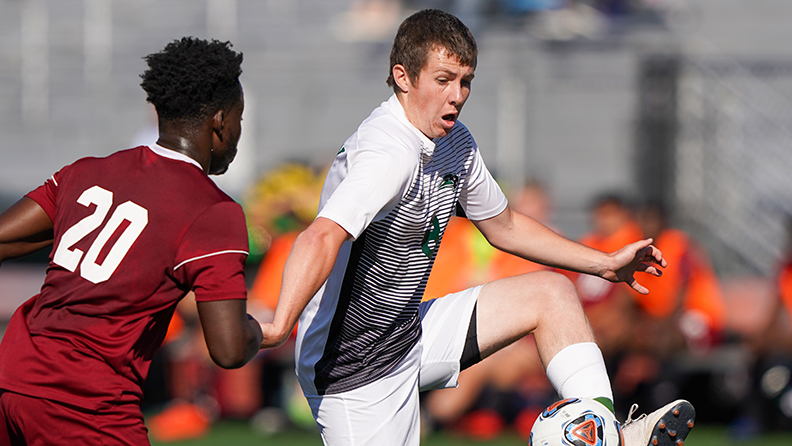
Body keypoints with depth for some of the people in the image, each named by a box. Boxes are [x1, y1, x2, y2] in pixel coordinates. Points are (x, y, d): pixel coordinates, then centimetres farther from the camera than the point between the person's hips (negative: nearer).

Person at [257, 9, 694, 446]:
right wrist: (278, 326, -59)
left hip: (410, 334, 10)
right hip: (352, 371, -10)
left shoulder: (455, 142, 4)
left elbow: (503, 226, 22)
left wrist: (605, 263, 21)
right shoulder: (390, 153, -27)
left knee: (551, 293, 5)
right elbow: (322, 238, -43)